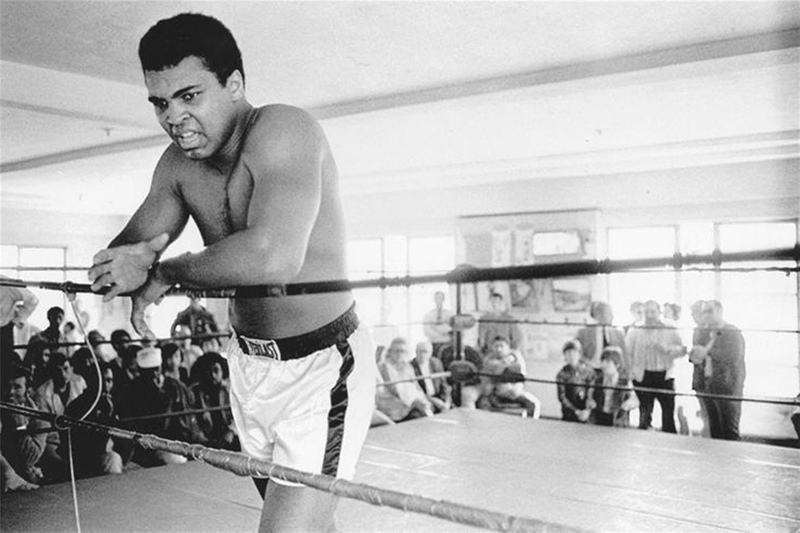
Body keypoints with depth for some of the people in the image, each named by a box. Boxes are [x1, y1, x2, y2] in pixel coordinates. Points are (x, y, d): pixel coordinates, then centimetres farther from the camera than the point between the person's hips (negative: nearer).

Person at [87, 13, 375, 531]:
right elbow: (116, 259, 4)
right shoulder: (178, 164, 1)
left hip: (322, 365, -7)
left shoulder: (283, 130, -22)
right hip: (248, 364, 8)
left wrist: (163, 273, -23)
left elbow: (273, 257, -38)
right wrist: (139, 253, -22)